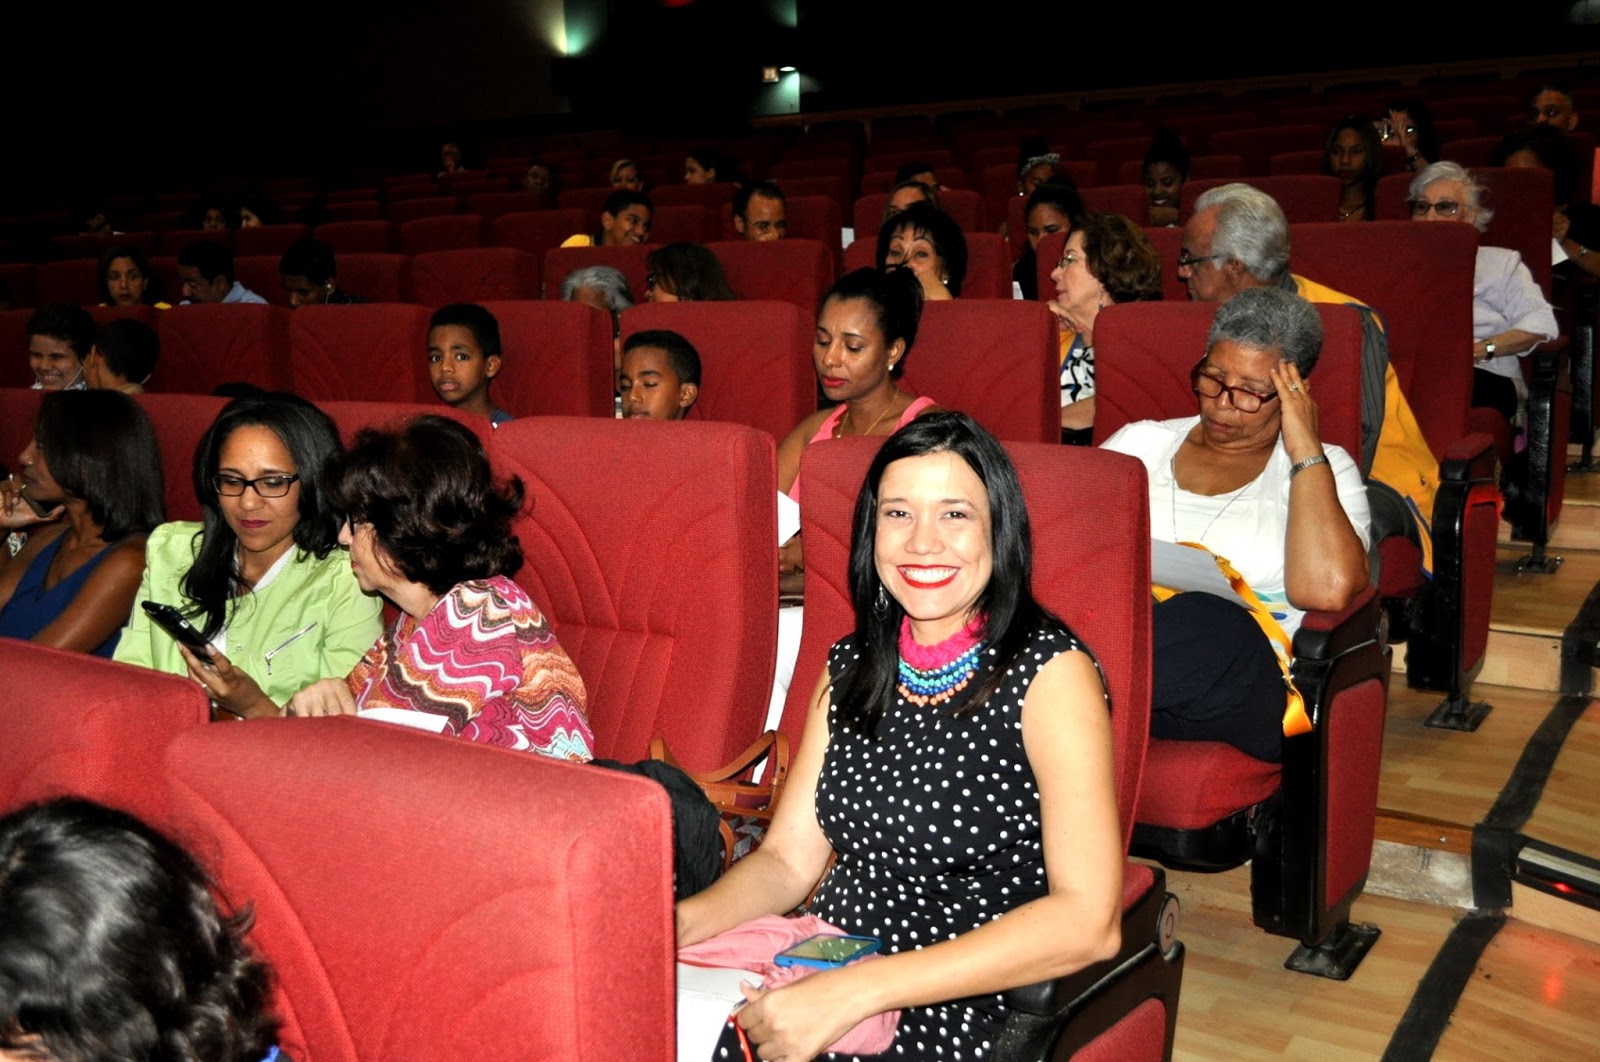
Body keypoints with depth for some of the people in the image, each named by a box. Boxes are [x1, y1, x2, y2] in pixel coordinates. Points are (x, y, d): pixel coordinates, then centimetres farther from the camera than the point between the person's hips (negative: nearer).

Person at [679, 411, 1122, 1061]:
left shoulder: (1050, 673, -10)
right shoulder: (851, 666, 9)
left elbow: (1088, 922, -19)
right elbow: (789, 859, 9)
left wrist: (859, 991, -25)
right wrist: (681, 922, -12)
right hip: (826, 975, 5)